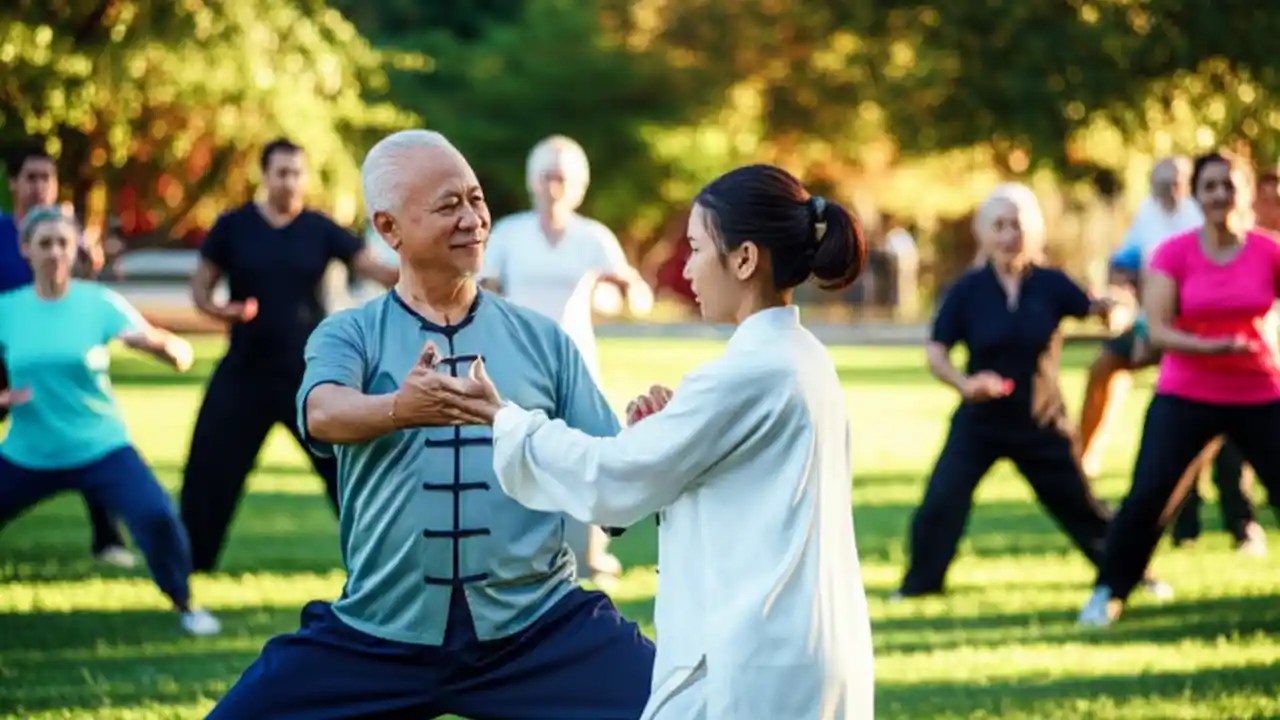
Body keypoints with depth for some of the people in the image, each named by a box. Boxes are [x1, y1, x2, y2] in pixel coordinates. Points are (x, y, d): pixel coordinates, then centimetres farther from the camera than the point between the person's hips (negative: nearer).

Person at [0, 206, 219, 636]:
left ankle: (184, 605, 2)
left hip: (100, 448, -2)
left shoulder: (99, 303, -8)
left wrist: (163, 344, -37)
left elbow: (179, 354, -14)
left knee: (157, 517, -21)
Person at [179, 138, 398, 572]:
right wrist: (215, 309, -19)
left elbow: (376, 270, -9)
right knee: (209, 469, 2)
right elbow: (200, 286, 4)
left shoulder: (320, 230, -1)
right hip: (245, 373, 0)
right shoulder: (234, 226, -2)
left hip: (309, 373, 0)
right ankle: (188, 565, 16)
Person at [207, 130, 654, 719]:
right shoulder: (351, 334, 3)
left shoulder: (542, 339, 9)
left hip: (539, 627, 1)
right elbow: (323, 413, -20)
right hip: (378, 637, 0)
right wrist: (397, 407, -42)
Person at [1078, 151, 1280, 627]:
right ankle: (1108, 593, 6)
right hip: (1186, 396, -1)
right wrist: (1209, 347, -28)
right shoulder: (1174, 254, -7)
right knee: (1147, 495, -10)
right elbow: (1157, 331, -13)